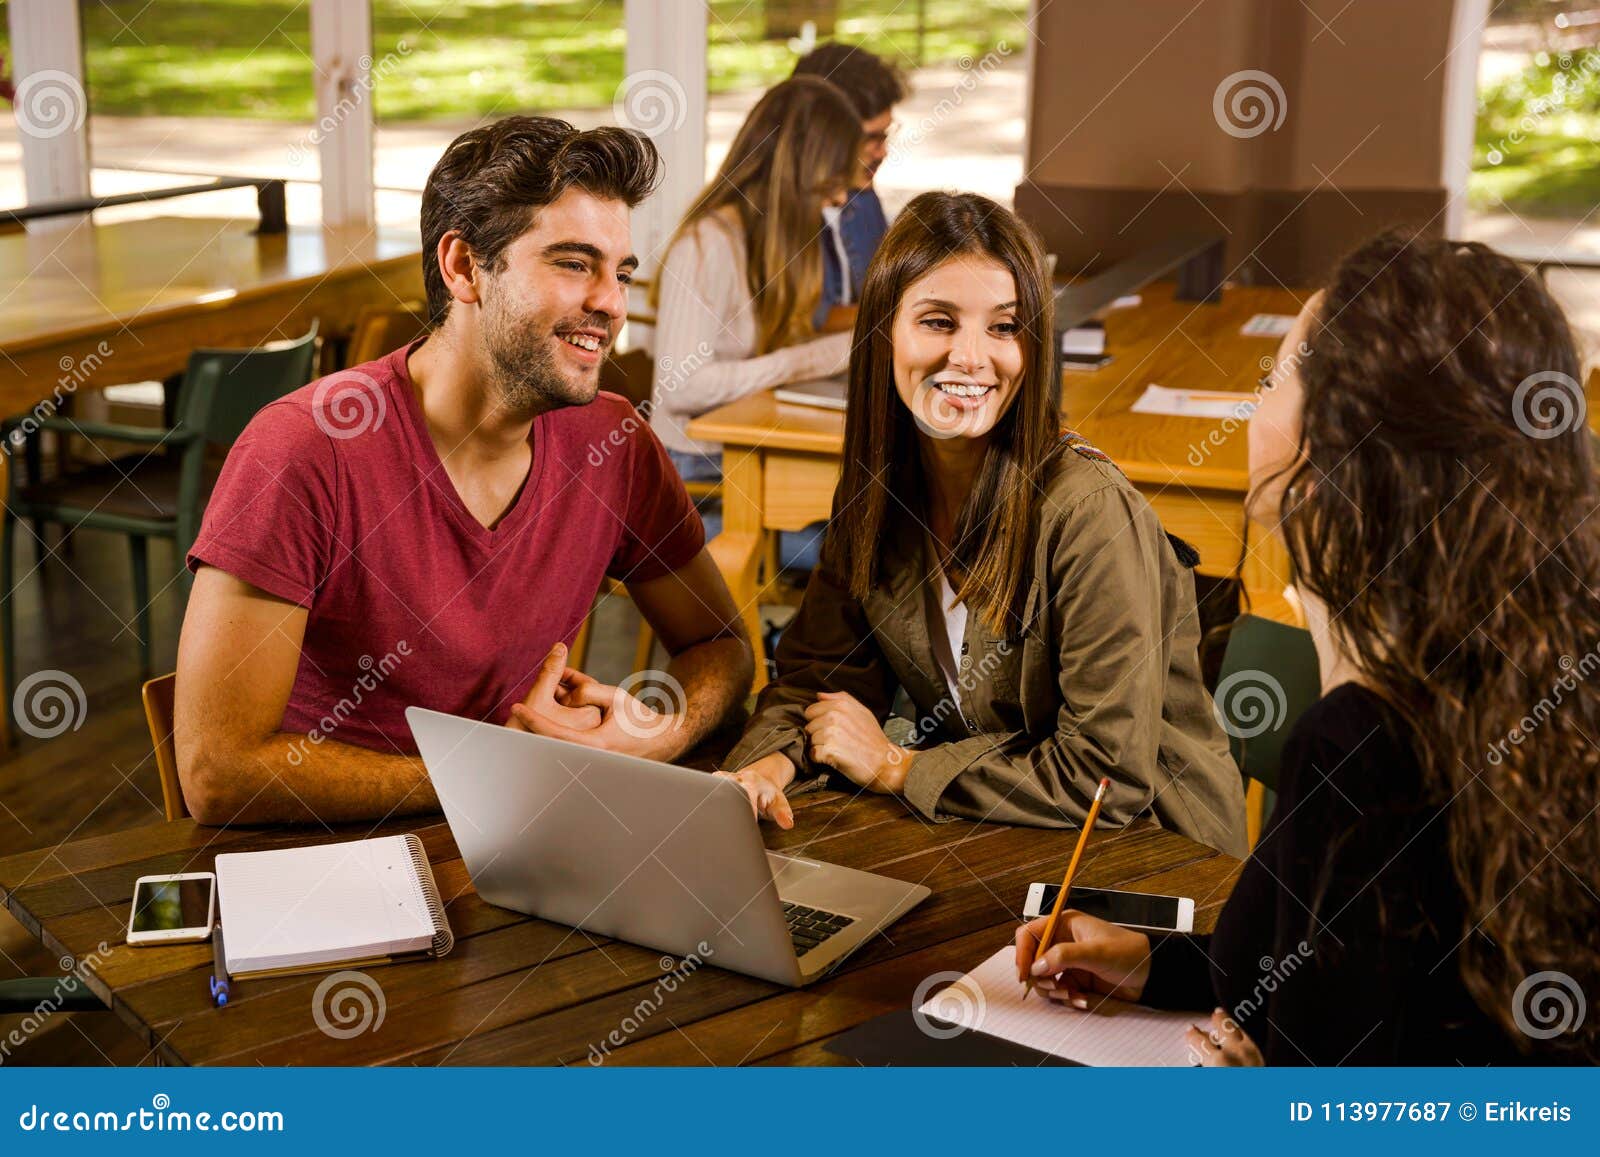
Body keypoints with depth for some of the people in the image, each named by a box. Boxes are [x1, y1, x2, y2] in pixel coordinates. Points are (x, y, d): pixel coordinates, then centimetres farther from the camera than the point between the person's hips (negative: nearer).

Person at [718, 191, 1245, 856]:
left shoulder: (1089, 511, -22)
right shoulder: (875, 491, -2)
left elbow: (1110, 776, -23)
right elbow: (821, 667, 7)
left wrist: (895, 768, -14)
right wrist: (768, 762, -15)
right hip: (974, 829, 6)